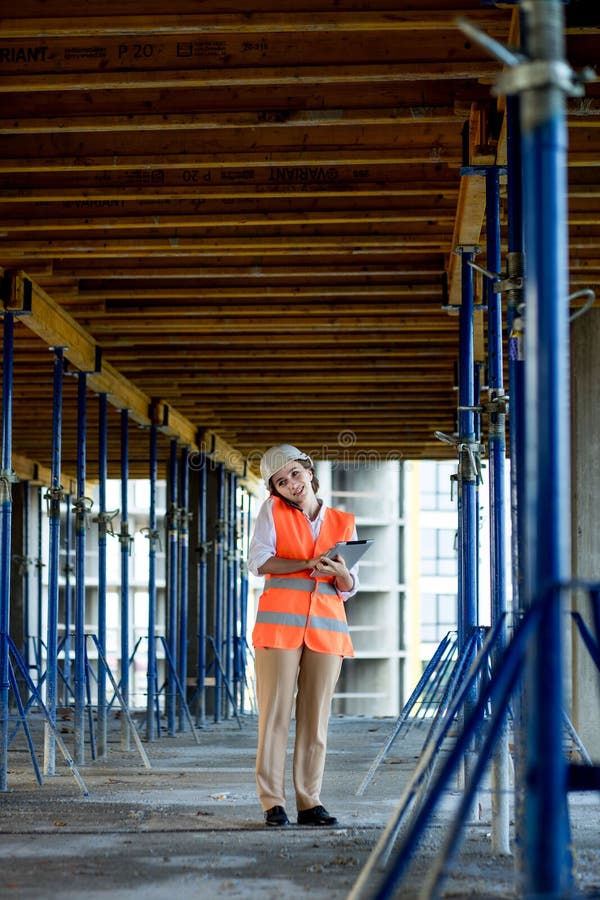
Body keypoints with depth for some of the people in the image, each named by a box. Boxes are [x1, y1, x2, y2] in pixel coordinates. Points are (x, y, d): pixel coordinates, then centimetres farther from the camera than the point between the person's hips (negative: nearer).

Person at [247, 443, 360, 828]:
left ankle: (310, 802, 5)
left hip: (327, 625, 2)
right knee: (276, 712, -5)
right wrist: (308, 564, -13)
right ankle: (273, 802, -3)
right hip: (280, 621, -2)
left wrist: (340, 573, -9)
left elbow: (349, 588, 14)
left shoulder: (343, 523, 13)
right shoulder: (273, 510, 8)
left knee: (317, 716, 1)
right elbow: (258, 560, -4)